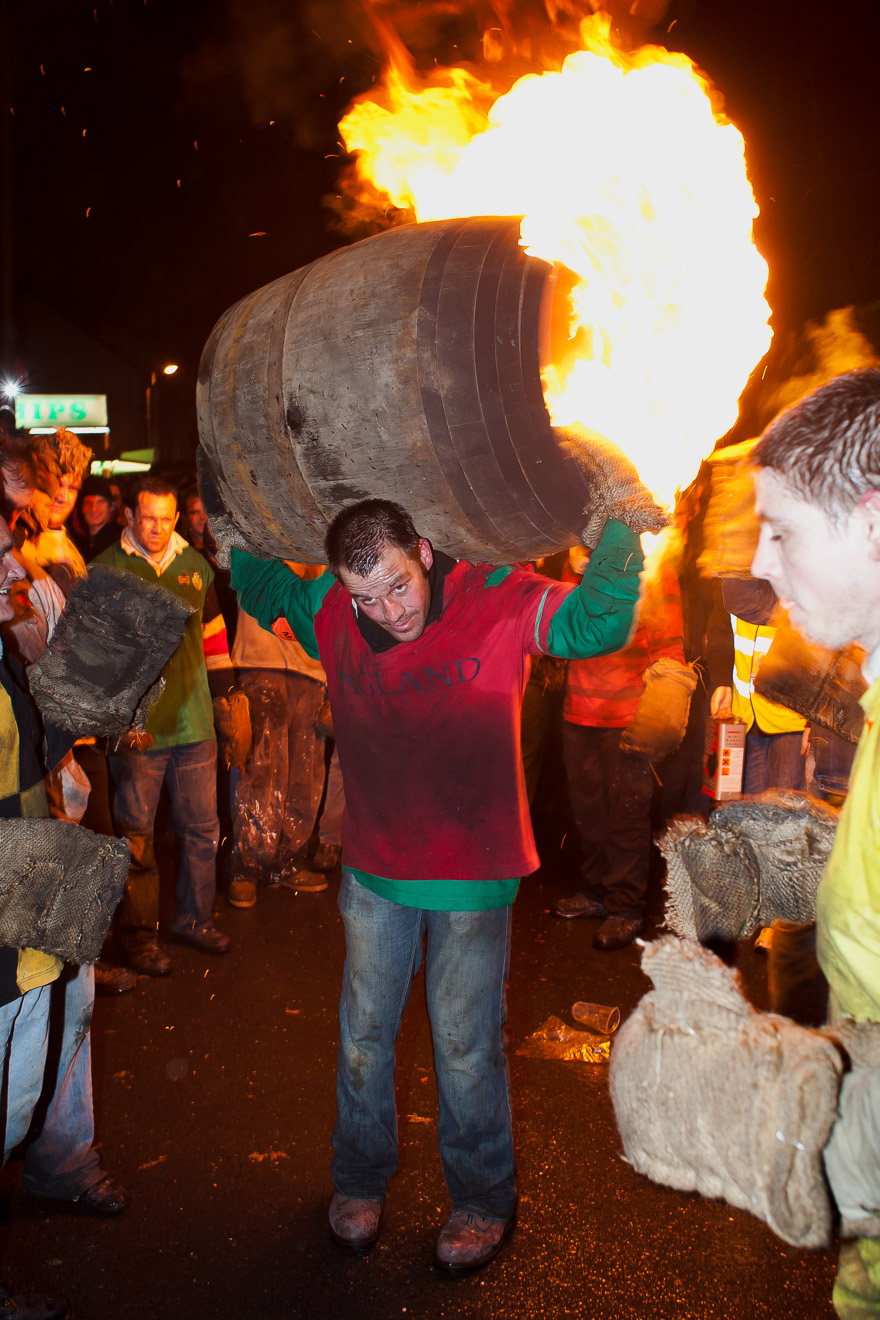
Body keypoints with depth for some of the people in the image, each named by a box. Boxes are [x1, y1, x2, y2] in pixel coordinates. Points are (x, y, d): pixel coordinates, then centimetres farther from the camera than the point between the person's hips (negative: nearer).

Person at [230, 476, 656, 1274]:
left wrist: (621, 531, -27)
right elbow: (260, 583, 14)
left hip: (474, 875, -3)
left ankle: (484, 1199, 34)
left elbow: (597, 623, -15)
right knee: (363, 1035, 17)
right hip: (374, 867, 4)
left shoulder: (499, 601, -14)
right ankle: (360, 1179, 42)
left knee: (467, 1045, 10)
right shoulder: (330, 615, -4)